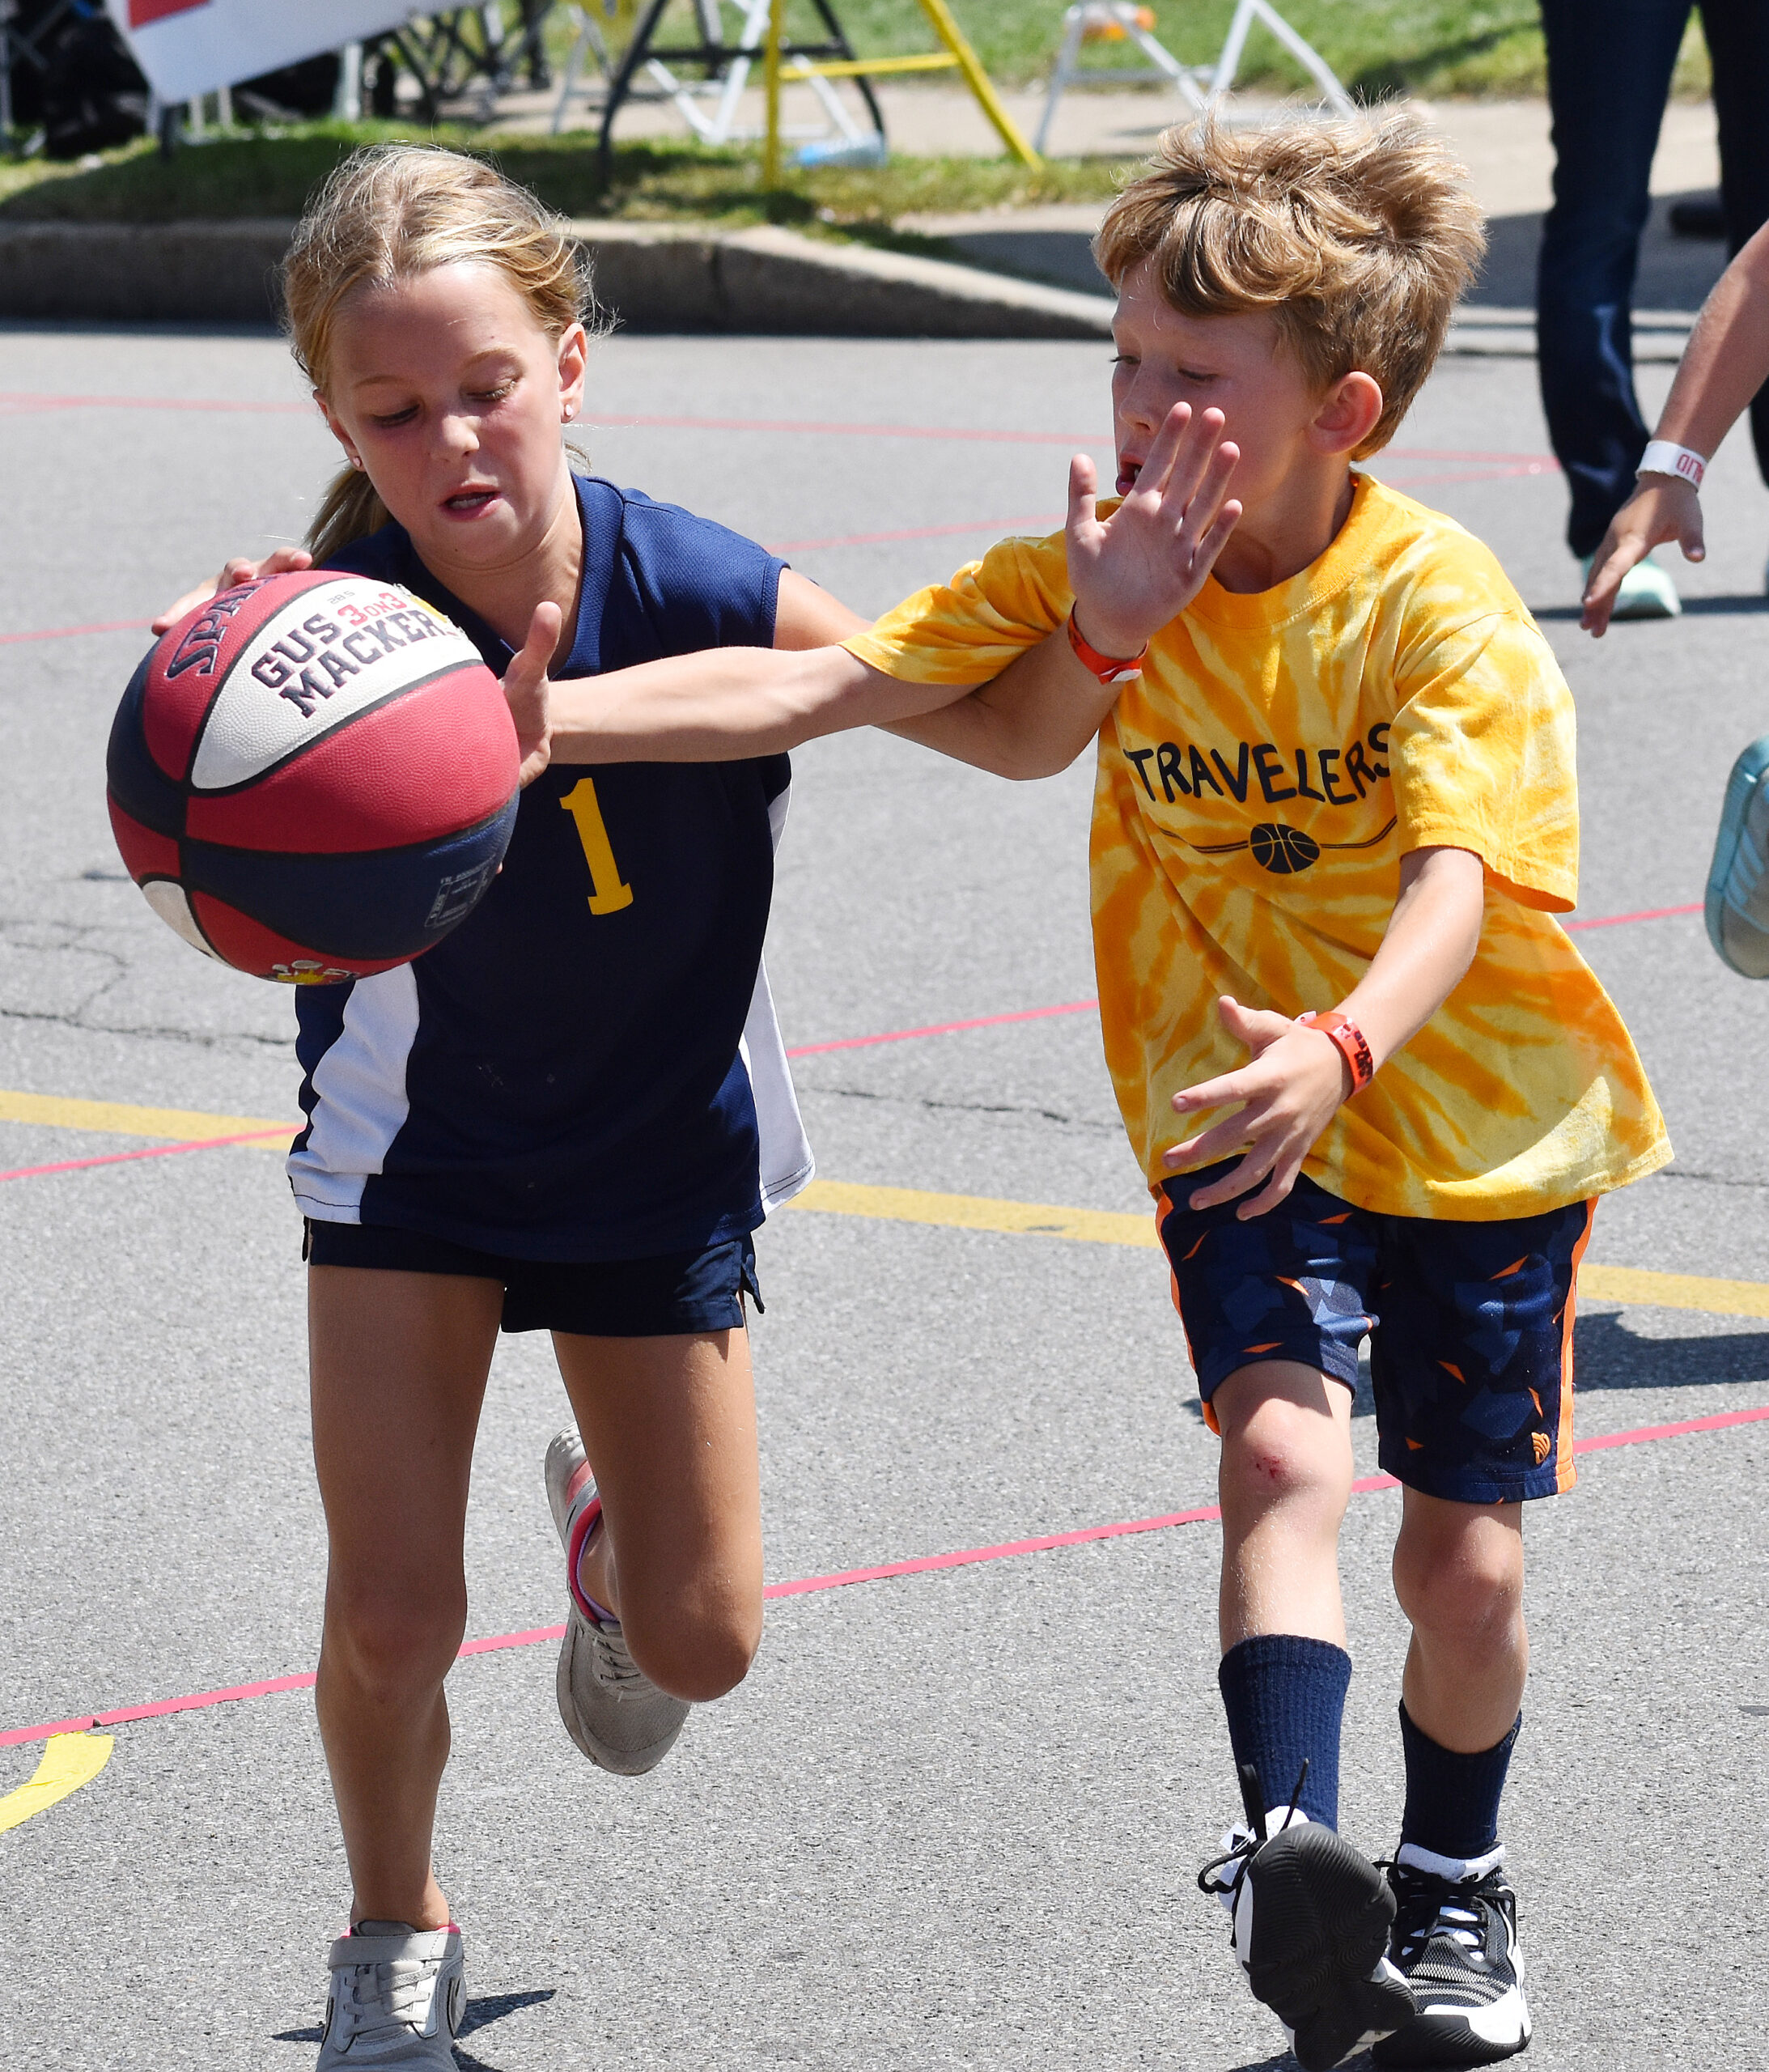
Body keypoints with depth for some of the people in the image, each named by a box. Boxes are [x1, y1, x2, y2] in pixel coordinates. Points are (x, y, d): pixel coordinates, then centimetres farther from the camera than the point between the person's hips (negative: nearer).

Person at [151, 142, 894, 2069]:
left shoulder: (705, 594, -24)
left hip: (661, 1138, 1)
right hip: (415, 1135, -1)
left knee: (701, 1643, 7)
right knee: (391, 1618, -8)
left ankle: (606, 1528, 45)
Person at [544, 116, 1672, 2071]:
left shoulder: (1442, 606, -19)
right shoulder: (1091, 569, -8)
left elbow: (1460, 879, -30)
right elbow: (822, 683, -14)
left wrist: (1340, 1052, -50)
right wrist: (516, 724, -25)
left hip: (1480, 1118, -1)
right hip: (1237, 1112, 1)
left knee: (1465, 1555, 6)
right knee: (1283, 1442, -25)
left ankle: (1451, 1891, 33)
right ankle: (1290, 1853, -35)